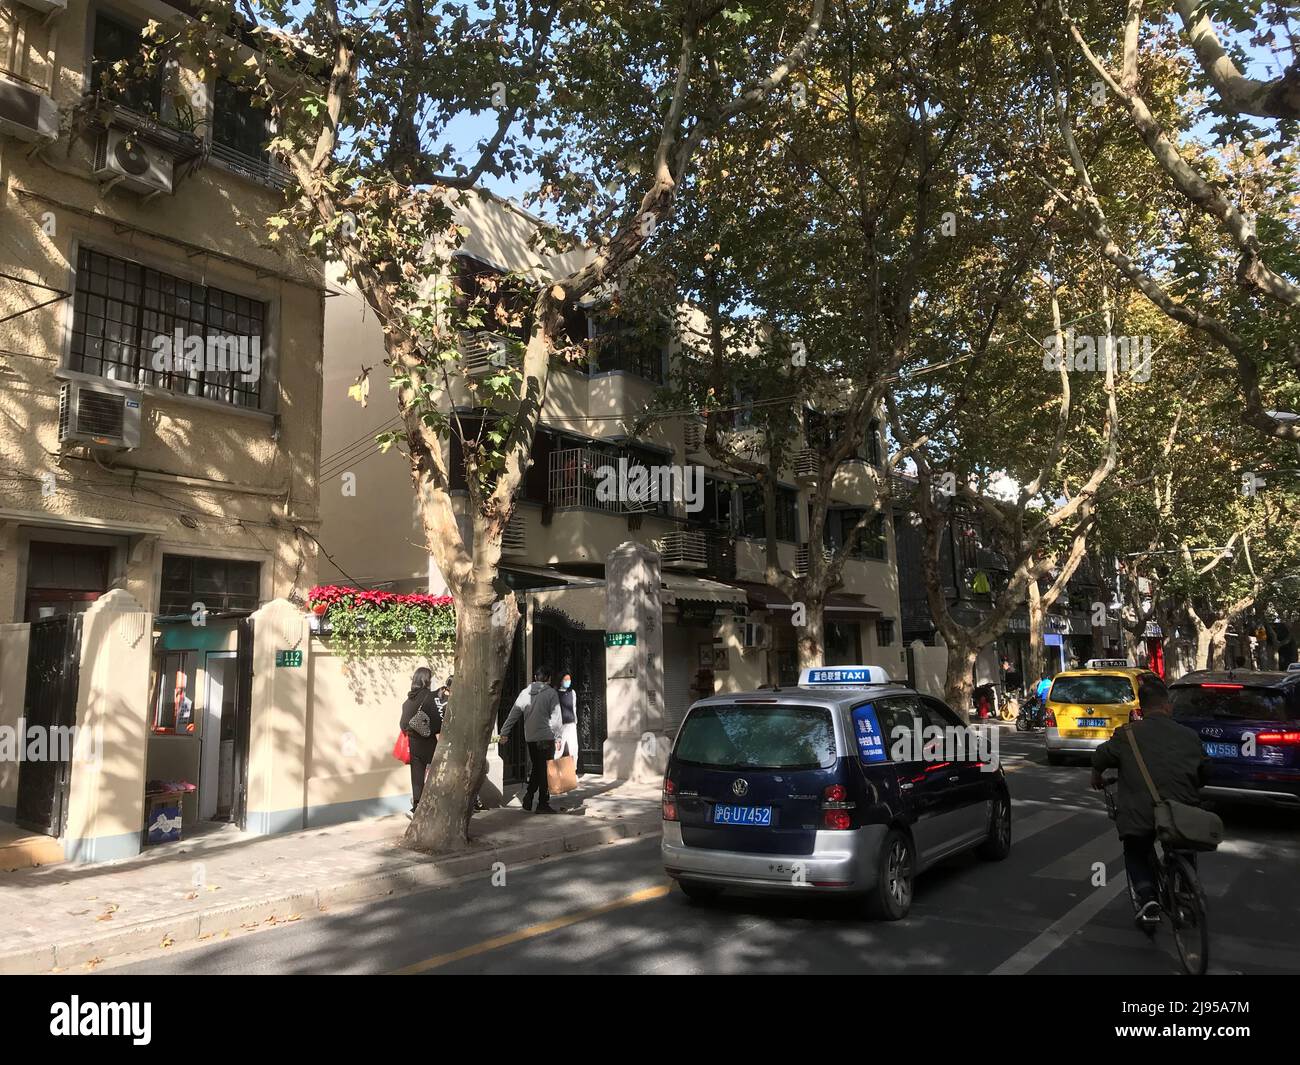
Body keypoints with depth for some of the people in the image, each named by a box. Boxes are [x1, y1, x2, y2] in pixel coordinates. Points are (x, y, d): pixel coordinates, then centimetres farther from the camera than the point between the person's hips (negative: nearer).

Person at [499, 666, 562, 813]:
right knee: (545, 770, 2)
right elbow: (556, 718, -9)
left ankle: (529, 794, 5)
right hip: (546, 737, -5)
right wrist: (558, 736, -3)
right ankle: (543, 804, 5)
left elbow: (513, 714, 8)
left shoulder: (524, 693, 7)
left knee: (536, 767, 19)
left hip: (530, 738, 5)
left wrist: (504, 733, 13)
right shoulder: (551, 693, -7)